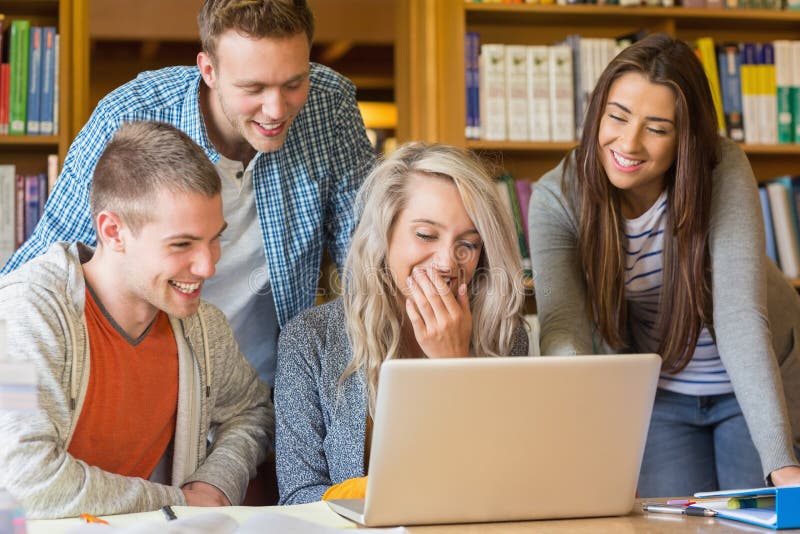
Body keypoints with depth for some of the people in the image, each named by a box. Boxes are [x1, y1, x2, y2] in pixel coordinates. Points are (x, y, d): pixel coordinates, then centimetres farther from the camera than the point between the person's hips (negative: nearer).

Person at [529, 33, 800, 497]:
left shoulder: (723, 169, -27)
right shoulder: (557, 198, -22)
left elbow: (739, 314, -36)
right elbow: (563, 326, -31)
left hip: (761, 383, -1)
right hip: (658, 392, 1)